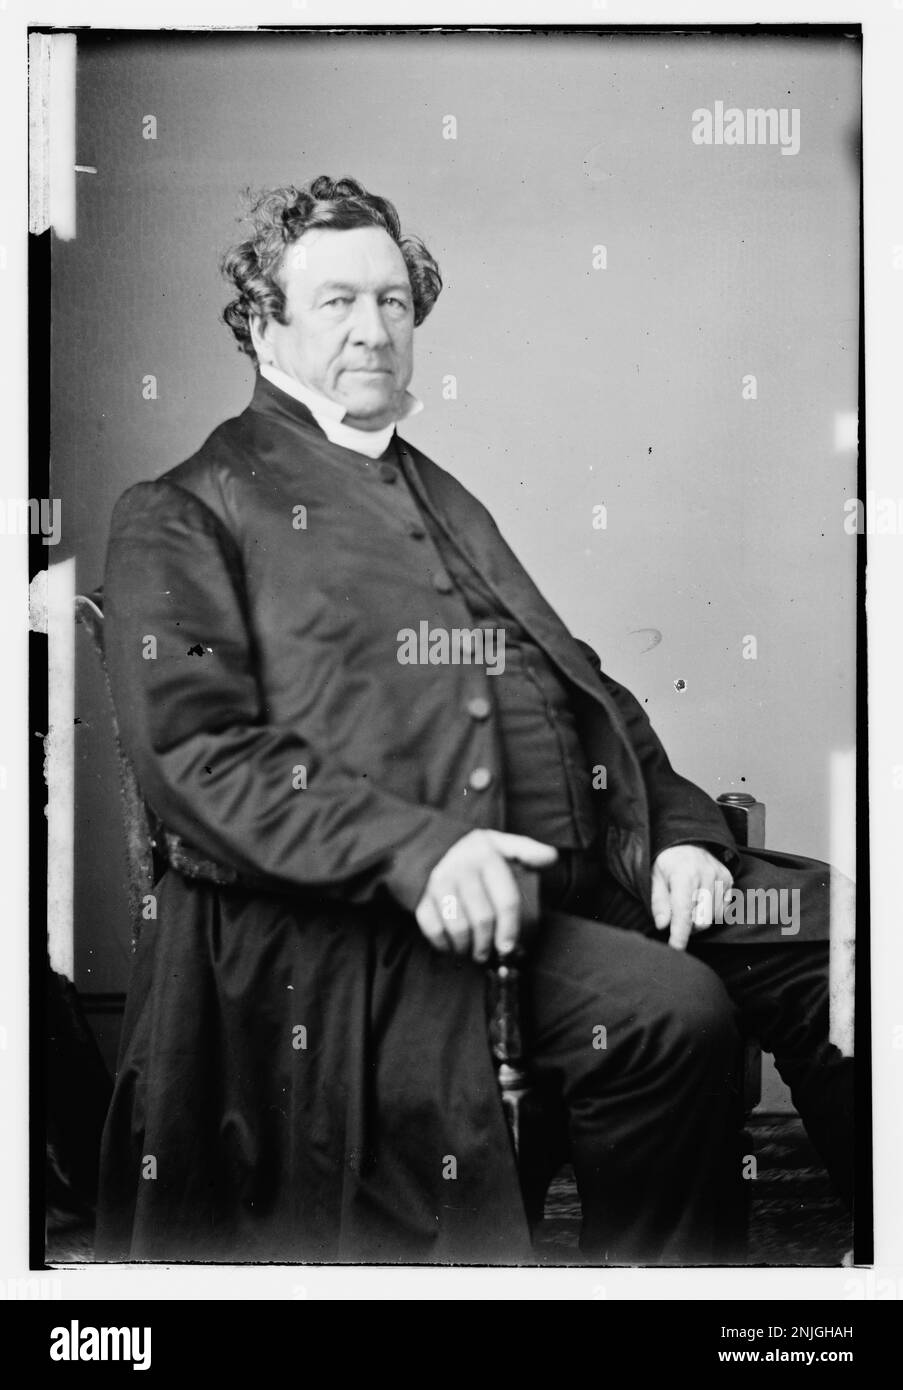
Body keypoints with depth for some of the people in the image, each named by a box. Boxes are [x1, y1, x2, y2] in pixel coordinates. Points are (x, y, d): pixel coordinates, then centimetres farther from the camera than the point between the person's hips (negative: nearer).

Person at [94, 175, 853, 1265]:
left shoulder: (449, 504, 30)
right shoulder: (183, 515, 9)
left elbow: (586, 688, 27)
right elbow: (192, 747, -6)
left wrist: (680, 828, 6)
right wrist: (411, 847, -21)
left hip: (582, 879, 7)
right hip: (366, 921, -7)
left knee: (818, 938, -15)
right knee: (666, 1009, -30)